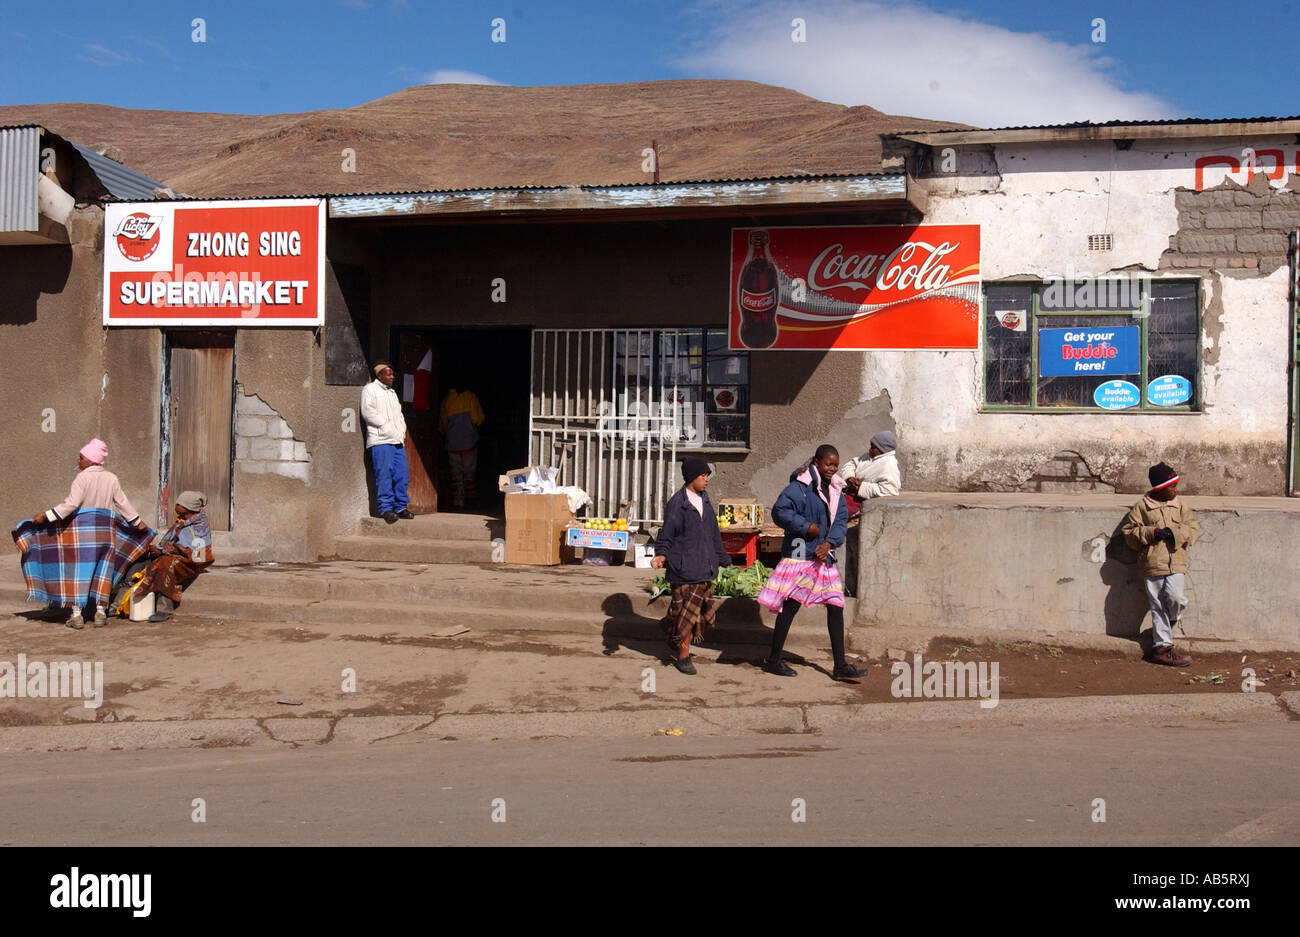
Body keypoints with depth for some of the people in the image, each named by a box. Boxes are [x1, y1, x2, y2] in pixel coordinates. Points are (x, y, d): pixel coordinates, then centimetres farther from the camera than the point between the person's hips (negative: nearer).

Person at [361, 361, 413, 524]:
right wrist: (386, 426, -11)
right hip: (380, 440, -7)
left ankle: (401, 507, 7)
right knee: (384, 475, -10)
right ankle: (386, 508, -7)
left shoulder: (392, 392, 27)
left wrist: (402, 432, 11)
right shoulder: (370, 389, 4)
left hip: (397, 441, 7)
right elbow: (368, 412, -8)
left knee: (402, 474, 1)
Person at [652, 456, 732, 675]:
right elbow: (666, 535, -7)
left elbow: (714, 534, 23)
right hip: (684, 569, -8)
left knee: (704, 612, 10)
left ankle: (675, 639, 34)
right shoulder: (677, 503, -9)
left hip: (705, 570, 8)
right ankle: (683, 656, 11)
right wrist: (661, 555, -24)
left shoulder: (704, 501, 14)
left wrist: (724, 560, 29)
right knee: (686, 613, -4)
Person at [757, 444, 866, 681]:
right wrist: (807, 527, -17)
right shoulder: (800, 486, -12)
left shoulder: (836, 490, 10)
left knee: (836, 606, 4)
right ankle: (773, 660, 14)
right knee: (790, 606, 0)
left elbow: (841, 520, 6)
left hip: (823, 556, 7)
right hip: (799, 555, -7)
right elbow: (779, 511, -19)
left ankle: (840, 666, 11)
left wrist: (829, 542, -11)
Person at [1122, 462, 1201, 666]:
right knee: (1158, 607, 3)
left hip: (1175, 563, 2)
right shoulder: (1142, 507, 2)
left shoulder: (1179, 506, 10)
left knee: (1177, 600, -14)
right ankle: (1163, 646, 12)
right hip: (1152, 564, -2)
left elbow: (1194, 527, 5)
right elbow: (1129, 532, 3)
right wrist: (1152, 533, -11)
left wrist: (1174, 533, -12)